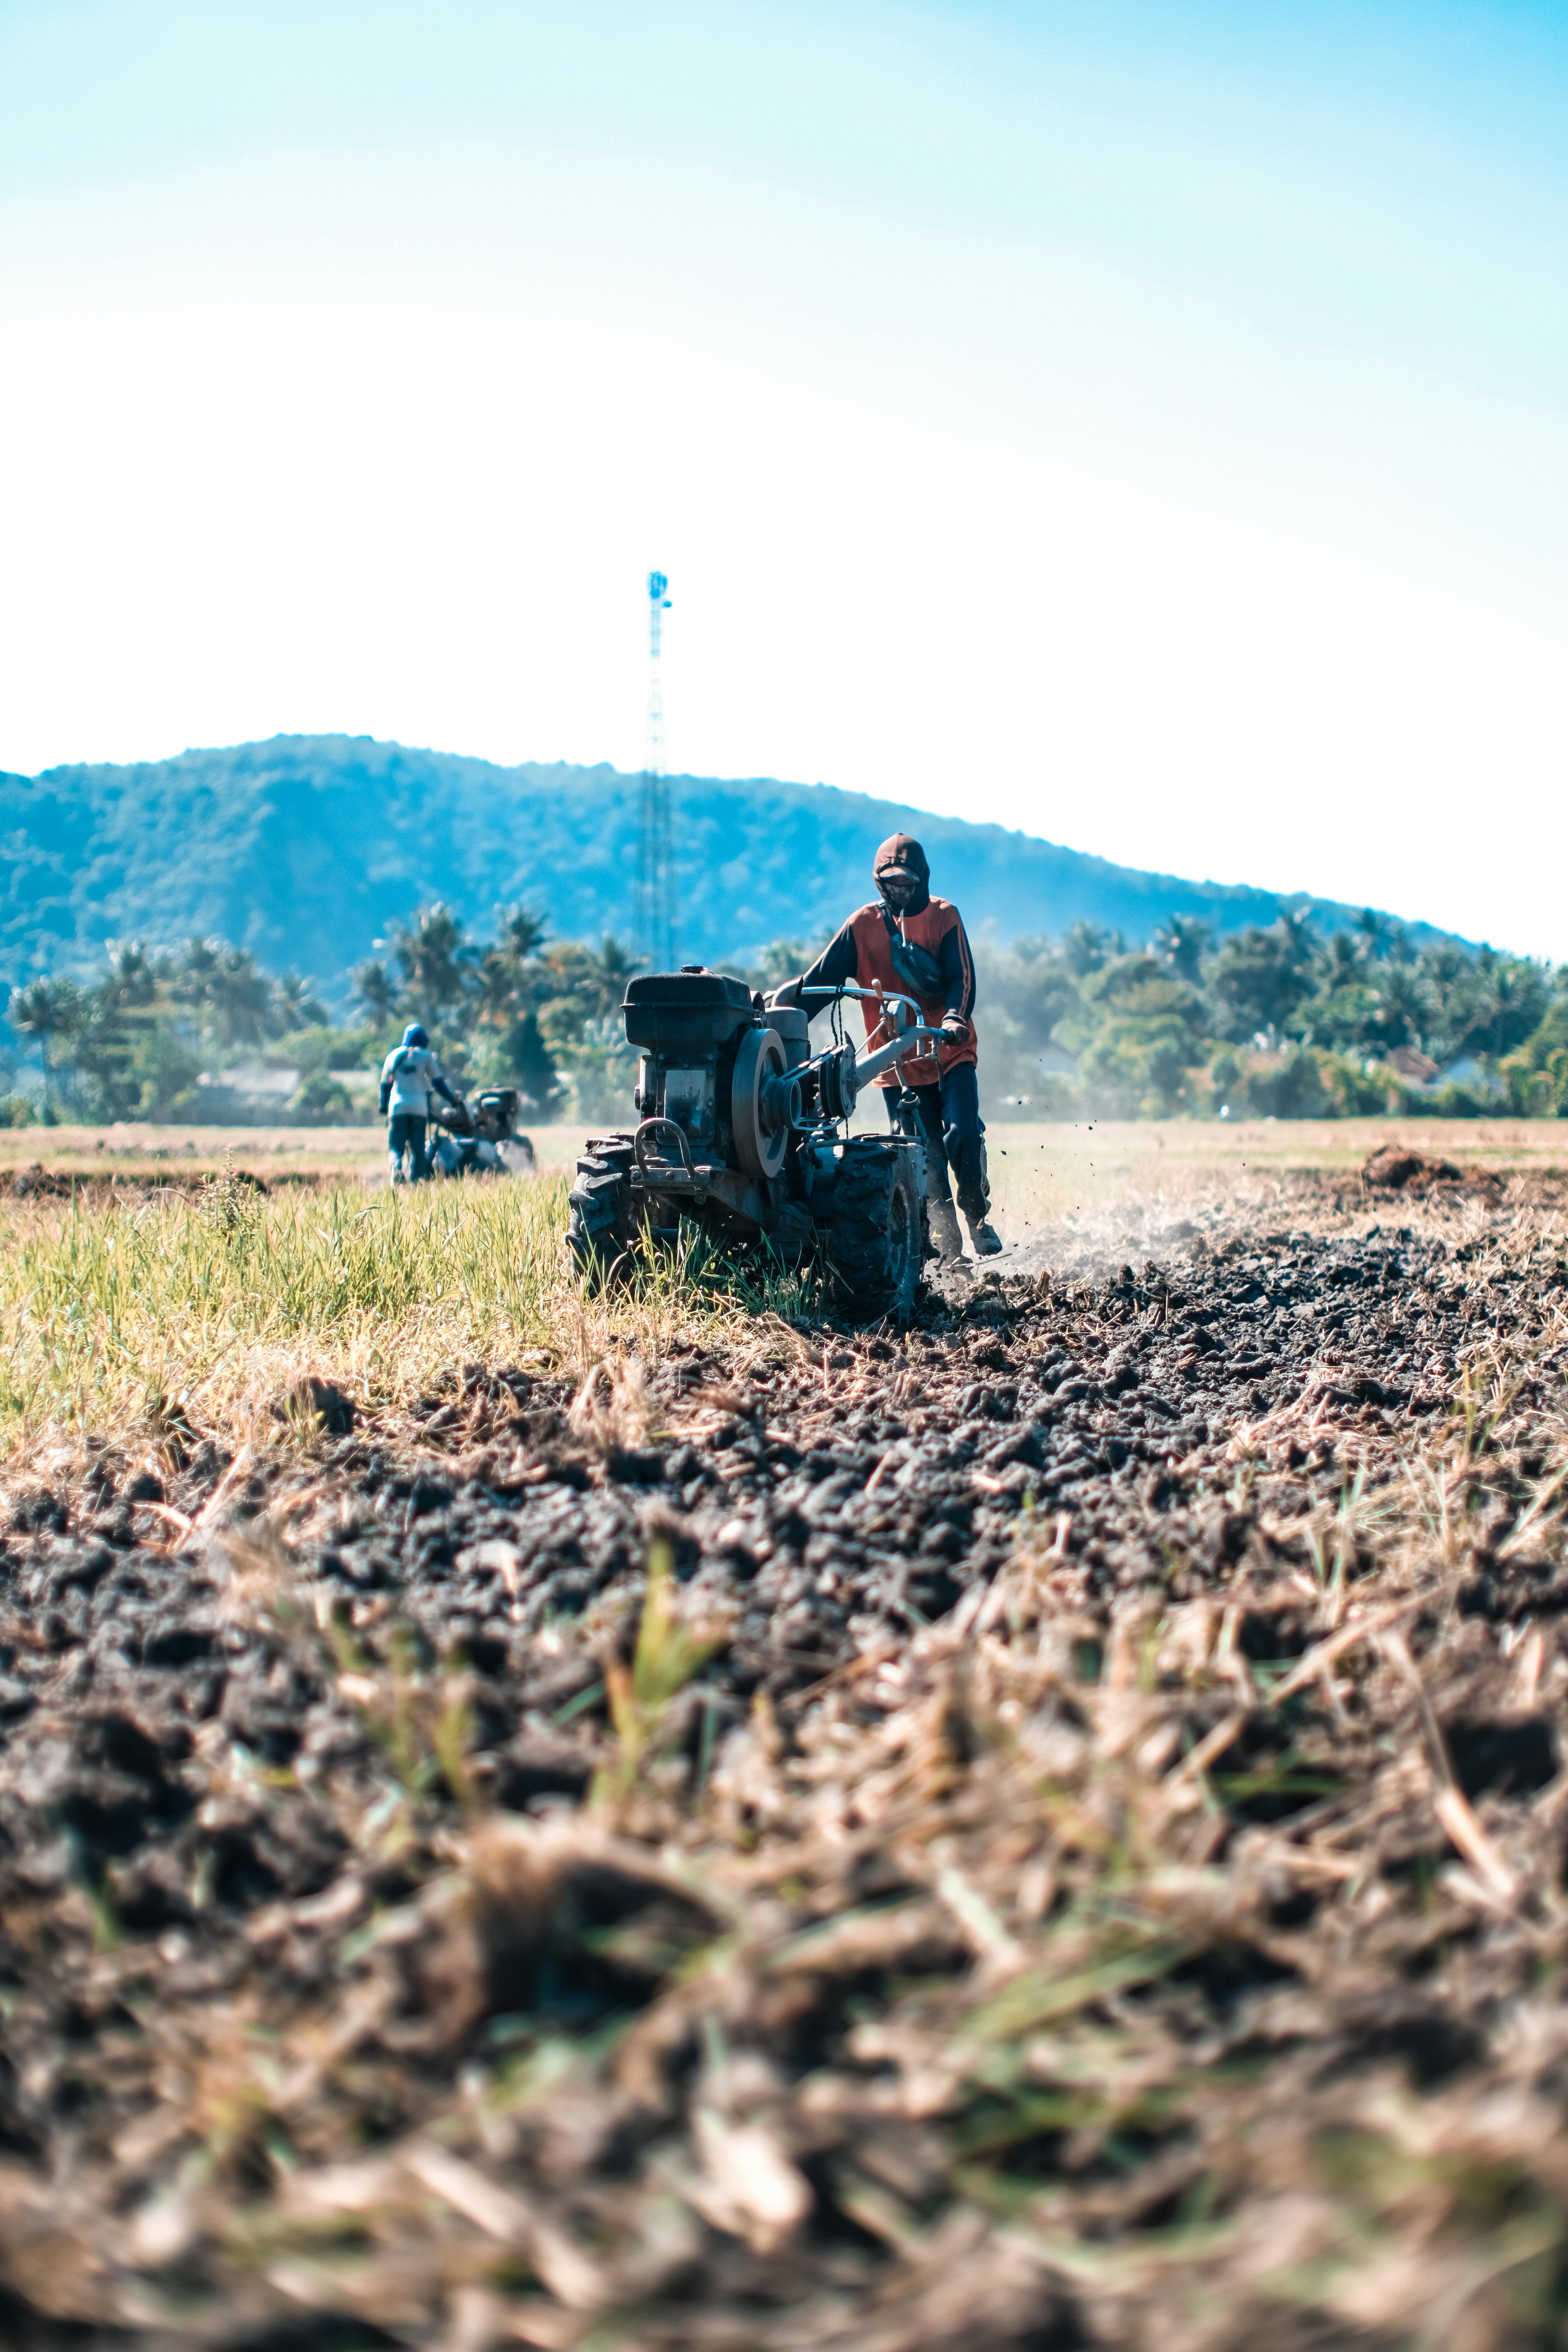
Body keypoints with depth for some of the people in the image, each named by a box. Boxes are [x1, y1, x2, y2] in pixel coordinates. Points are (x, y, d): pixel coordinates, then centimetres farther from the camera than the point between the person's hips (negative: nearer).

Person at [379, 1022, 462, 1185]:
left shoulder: (394, 1055, 12)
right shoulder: (426, 1055, 5)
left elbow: (385, 1084, 14)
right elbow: (438, 1082, 5)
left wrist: (384, 1106, 25)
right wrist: (453, 1100, 15)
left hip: (398, 1107, 1)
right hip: (419, 1107, -1)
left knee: (396, 1146, 1)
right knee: (418, 1147, 8)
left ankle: (397, 1169, -26)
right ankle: (418, 1179, 1)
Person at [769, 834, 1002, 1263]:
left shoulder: (944, 917, 3)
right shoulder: (863, 924, 5)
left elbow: (962, 978, -9)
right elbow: (821, 978, 0)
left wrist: (954, 1018, -29)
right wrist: (781, 1004, -15)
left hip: (950, 1052, -1)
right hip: (897, 1061, 1)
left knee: (964, 1134, -17)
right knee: (924, 1156, -3)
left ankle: (978, 1215, 7)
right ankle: (944, 1242, 9)